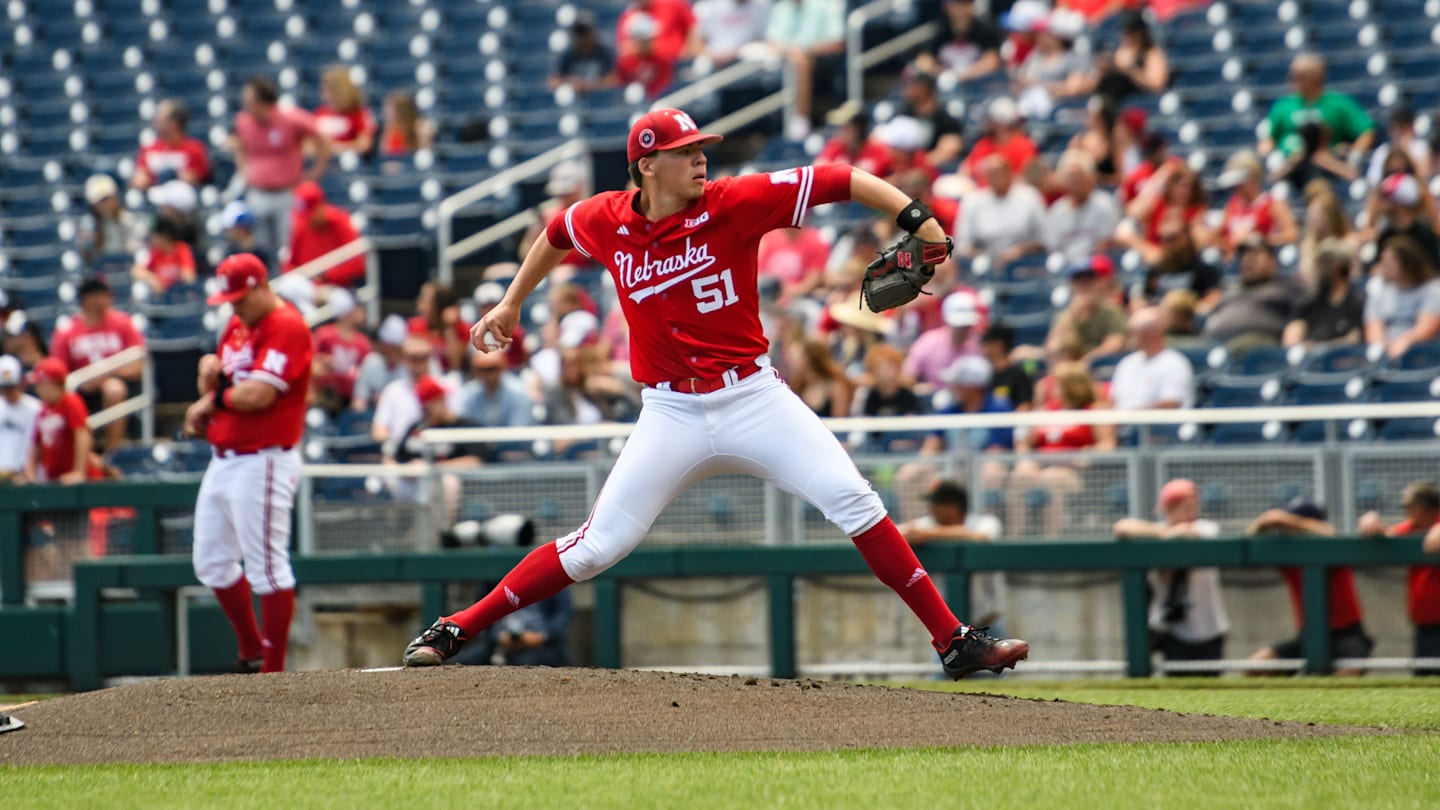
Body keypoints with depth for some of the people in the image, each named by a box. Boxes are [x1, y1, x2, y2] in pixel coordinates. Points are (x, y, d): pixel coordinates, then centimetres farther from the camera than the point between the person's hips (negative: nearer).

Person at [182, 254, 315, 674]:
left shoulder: (287, 327, -13)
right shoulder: (236, 326, 16)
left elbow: (258, 395, -23)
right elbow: (212, 387, 21)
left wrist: (213, 399, -6)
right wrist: (209, 372, -3)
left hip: (263, 462, -10)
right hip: (223, 460, 10)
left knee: (267, 568, -8)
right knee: (211, 562, 14)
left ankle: (273, 669, -5)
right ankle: (251, 653, 25)